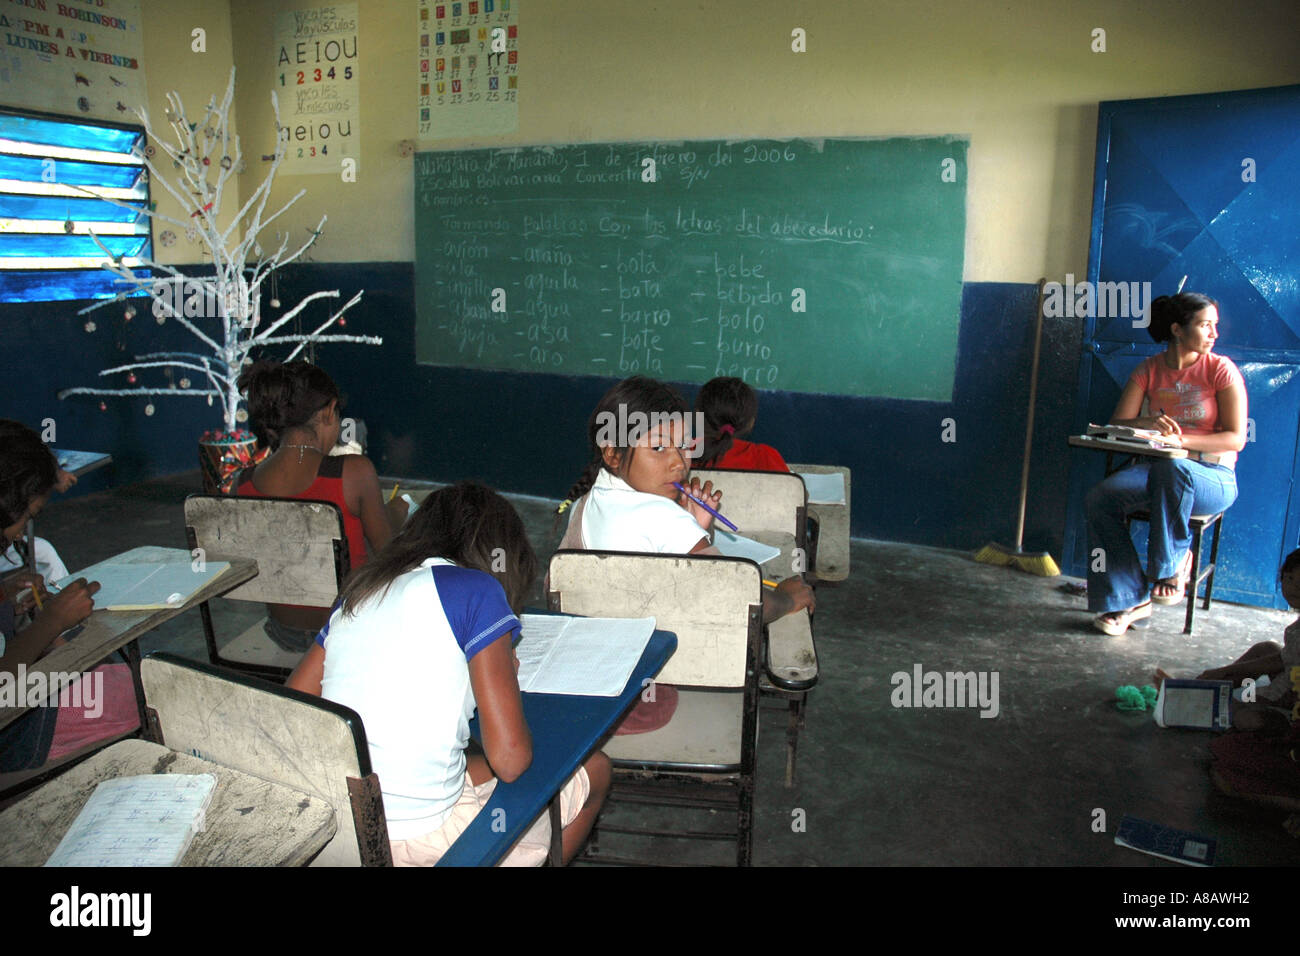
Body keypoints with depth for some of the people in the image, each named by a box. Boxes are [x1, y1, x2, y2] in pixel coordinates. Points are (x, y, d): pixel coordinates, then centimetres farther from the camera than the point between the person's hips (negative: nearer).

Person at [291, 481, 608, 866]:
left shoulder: (357, 592, 10)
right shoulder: (477, 590, -9)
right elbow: (510, 759, -14)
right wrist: (509, 676, 6)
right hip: (417, 837, -7)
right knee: (594, 770, 13)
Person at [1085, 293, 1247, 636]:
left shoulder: (1221, 370, -2)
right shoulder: (1150, 370, 6)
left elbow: (1236, 438, -8)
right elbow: (1116, 424, -1)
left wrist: (1180, 441, -21)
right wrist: (1146, 423, -23)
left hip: (1212, 477, -3)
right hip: (1157, 469, 4)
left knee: (1170, 467, -40)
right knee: (1100, 498, -25)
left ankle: (1172, 564, -18)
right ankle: (1129, 600, -18)